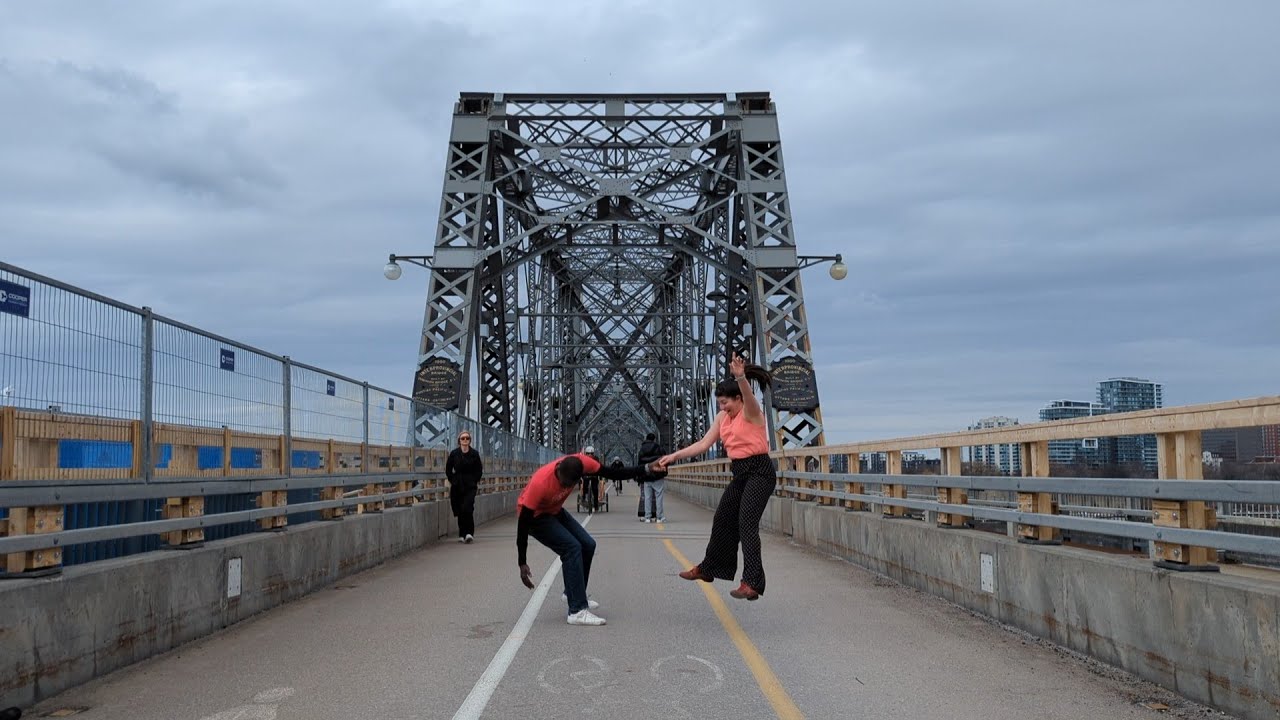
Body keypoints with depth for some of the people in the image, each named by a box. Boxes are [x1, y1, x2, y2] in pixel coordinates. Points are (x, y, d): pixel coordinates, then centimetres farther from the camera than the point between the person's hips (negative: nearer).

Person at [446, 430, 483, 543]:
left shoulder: (474, 453, -1)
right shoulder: (454, 453, 1)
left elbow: (479, 470, 7)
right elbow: (448, 470, 11)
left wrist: (474, 481, 1)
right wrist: (453, 480, 5)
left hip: (470, 487, -2)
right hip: (457, 487, 2)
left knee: (467, 508, -16)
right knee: (459, 511, 5)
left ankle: (469, 533, -9)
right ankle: (462, 534, 15)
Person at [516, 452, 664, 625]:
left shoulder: (581, 462, -25)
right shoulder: (540, 482, -38)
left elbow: (611, 473, -9)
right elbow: (523, 521, -30)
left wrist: (645, 469, -15)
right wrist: (522, 564, -27)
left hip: (555, 511, 7)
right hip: (534, 516, -7)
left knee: (588, 545, 3)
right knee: (572, 547, -21)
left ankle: (573, 594, 26)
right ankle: (577, 611, -19)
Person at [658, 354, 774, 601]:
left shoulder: (751, 412, -13)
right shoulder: (722, 417, 8)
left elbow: (748, 396, -37)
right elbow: (703, 444, 5)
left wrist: (741, 378, -59)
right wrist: (674, 456, -4)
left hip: (760, 472, -9)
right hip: (740, 473, 9)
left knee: (747, 523, -19)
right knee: (722, 520, 17)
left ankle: (752, 583, -21)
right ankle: (708, 569, 35)